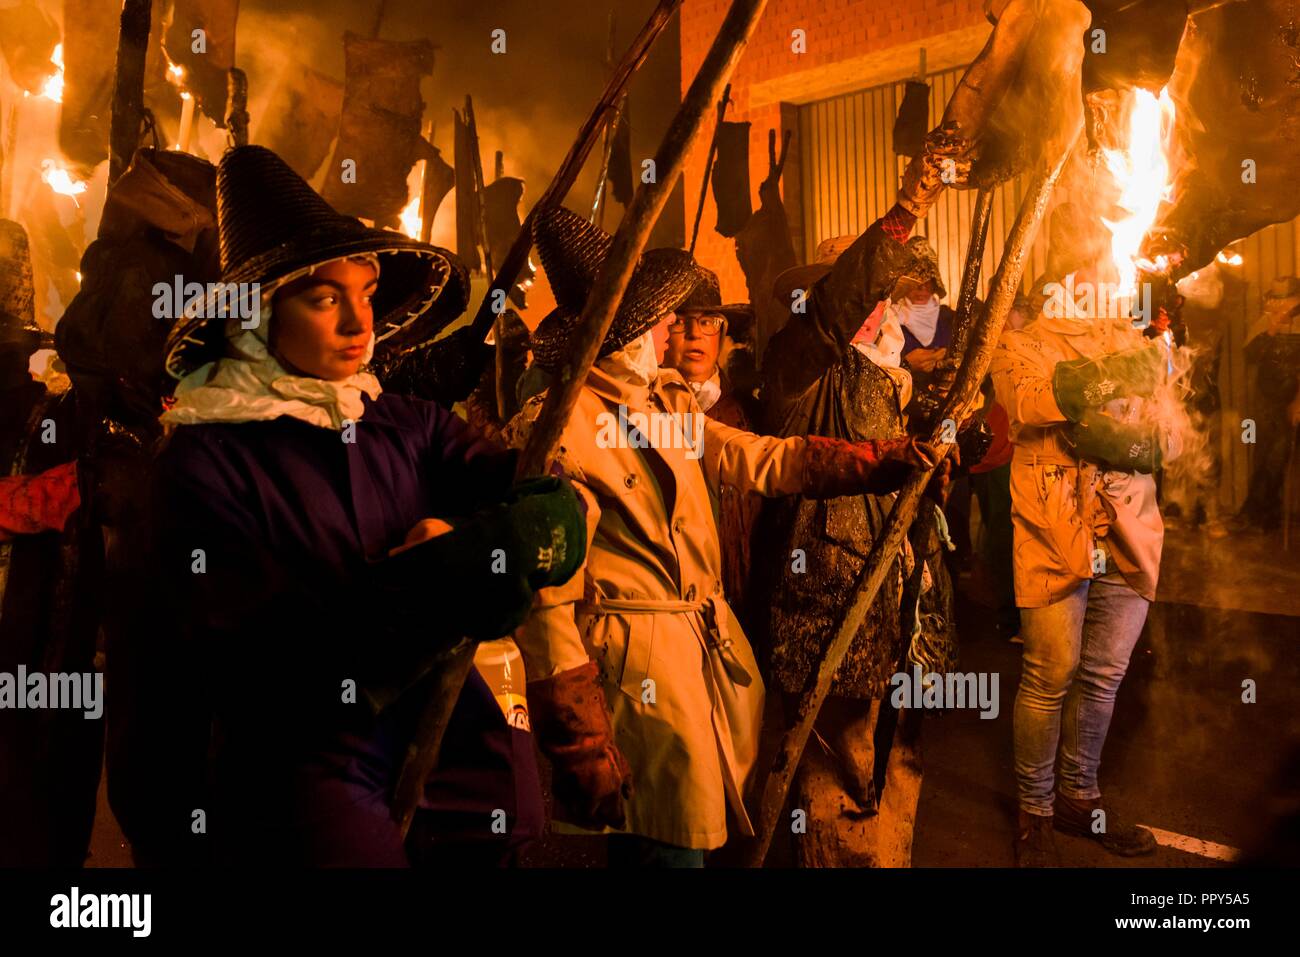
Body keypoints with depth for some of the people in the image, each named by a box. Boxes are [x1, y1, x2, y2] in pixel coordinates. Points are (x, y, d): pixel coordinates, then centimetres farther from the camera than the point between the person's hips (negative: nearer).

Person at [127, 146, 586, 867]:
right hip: (308, 783, -4)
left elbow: (557, 513, -4)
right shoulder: (204, 456, -6)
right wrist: (454, 581, -17)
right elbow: (263, 656, -16)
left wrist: (462, 550, -23)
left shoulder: (410, 426, 5)